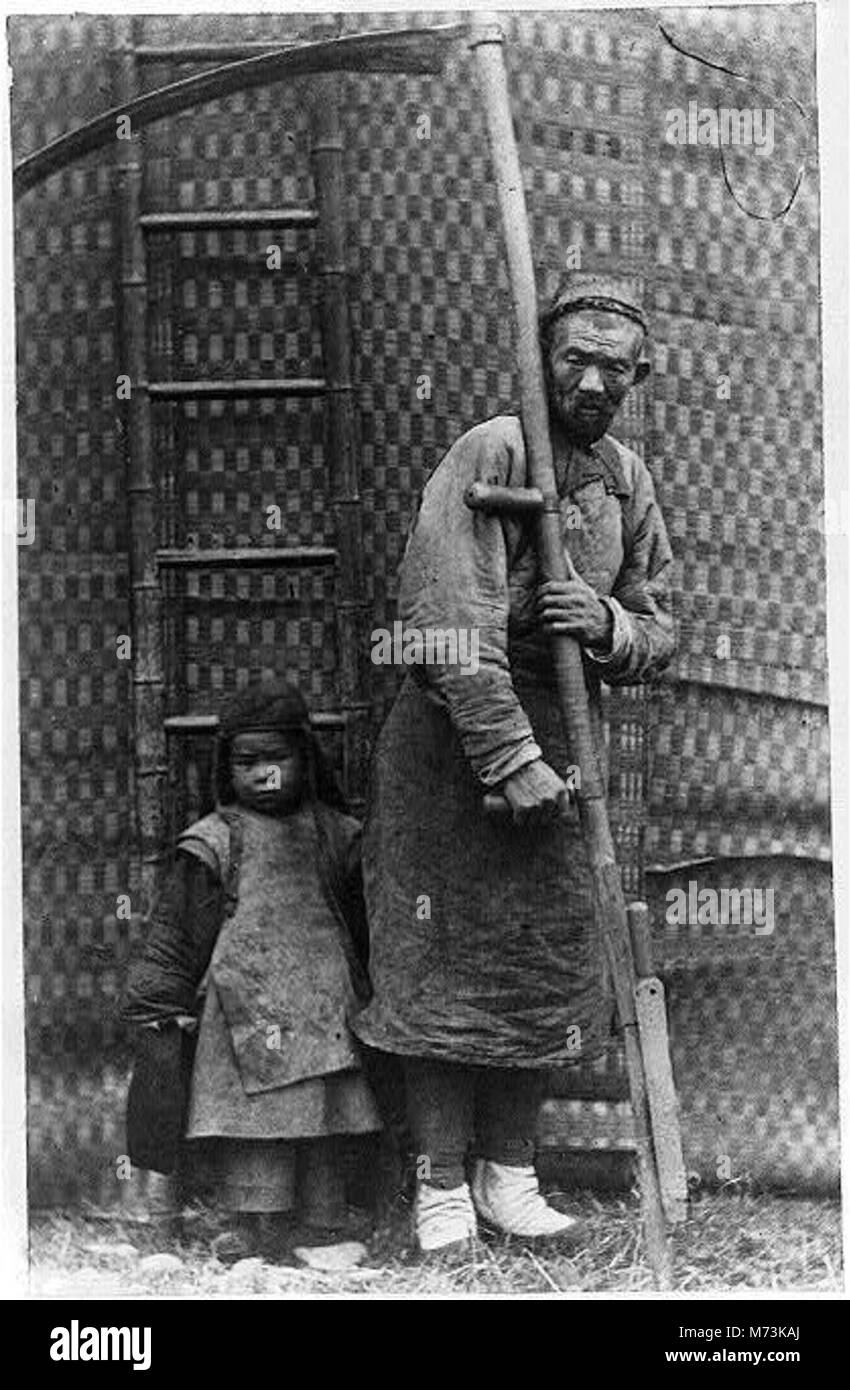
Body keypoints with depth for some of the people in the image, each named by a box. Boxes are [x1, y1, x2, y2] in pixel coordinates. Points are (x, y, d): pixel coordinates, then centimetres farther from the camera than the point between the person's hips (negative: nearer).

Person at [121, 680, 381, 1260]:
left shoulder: (336, 834, 8)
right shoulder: (215, 842, 0)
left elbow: (360, 924, 17)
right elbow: (179, 930, 3)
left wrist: (364, 994, 20)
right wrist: (158, 1005, 2)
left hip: (324, 1005, 2)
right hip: (247, 1008, -2)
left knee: (322, 1109, 7)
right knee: (253, 1104, -2)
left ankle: (321, 1220, 17)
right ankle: (257, 1216, 10)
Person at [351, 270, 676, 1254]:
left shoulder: (629, 480, 8)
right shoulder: (489, 454, -12)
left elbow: (660, 634, 11)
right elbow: (453, 628, -20)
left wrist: (610, 625, -13)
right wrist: (513, 761, -23)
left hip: (565, 740, 6)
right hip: (453, 738, -6)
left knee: (549, 966, 9)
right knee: (445, 965, 0)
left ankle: (508, 1176, 23)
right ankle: (440, 1186, 13)